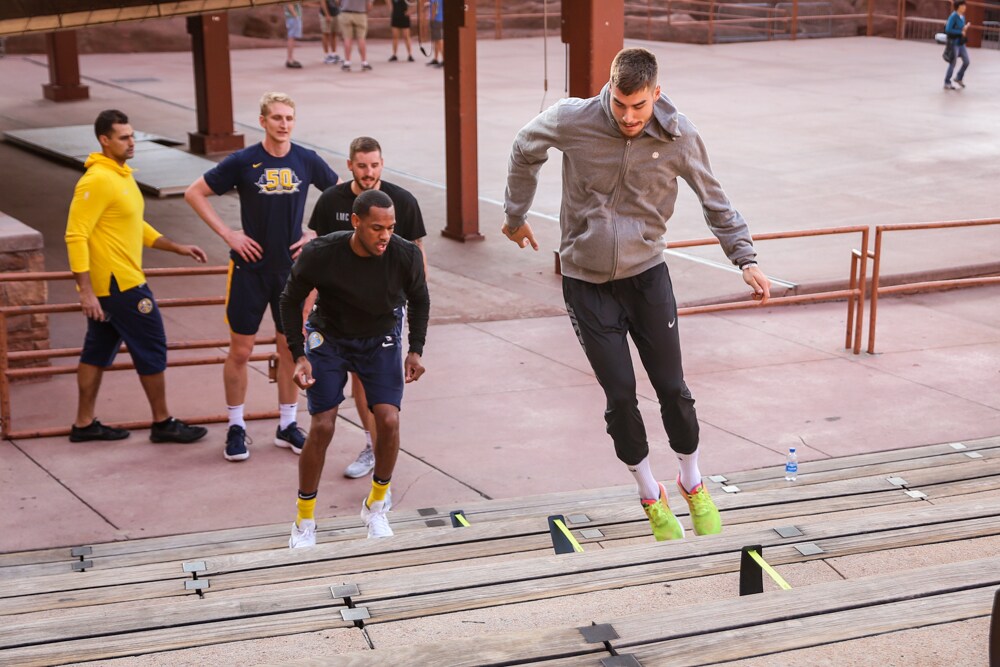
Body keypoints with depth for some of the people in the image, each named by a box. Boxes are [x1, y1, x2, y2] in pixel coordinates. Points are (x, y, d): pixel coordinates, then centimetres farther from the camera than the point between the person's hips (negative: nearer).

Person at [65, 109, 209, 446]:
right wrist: (86, 291, -25)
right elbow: (76, 236, -21)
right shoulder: (97, 181, -19)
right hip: (119, 284, -9)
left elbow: (135, 225, 22)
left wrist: (178, 248, 15)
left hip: (113, 282, 9)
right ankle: (163, 423, 10)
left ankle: (84, 423, 21)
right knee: (152, 348, 0)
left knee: (98, 350, 13)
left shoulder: (122, 175, 12)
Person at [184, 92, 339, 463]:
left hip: (291, 267, 2)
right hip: (250, 268, -2)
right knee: (240, 351, 3)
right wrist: (228, 234, -8)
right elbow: (194, 193, -2)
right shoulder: (243, 161, -9)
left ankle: (288, 425, 21)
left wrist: (317, 234, 3)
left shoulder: (307, 161, -2)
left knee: (290, 349, 8)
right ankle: (236, 428, 16)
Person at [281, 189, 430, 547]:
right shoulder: (321, 253, -27)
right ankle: (304, 521, 8)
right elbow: (291, 300, -9)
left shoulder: (405, 255, -22)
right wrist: (299, 355, -16)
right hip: (329, 338, -1)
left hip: (381, 340, 2)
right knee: (322, 427, -10)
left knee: (389, 420, -13)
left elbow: (419, 300, 0)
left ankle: (376, 505, 12)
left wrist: (415, 350, -7)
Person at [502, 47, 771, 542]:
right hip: (586, 282, -1)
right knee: (620, 394, -1)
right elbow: (525, 150, 7)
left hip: (647, 276, 1)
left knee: (672, 388, 2)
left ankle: (692, 484, 27)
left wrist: (746, 258, -1)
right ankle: (651, 497, 19)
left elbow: (714, 199, 4)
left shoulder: (677, 136, -12)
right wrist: (516, 215, 16)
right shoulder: (573, 120, -15)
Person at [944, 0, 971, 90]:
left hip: (961, 43, 7)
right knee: (952, 64, 0)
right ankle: (947, 83, 12)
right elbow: (948, 30, -20)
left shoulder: (962, 16, 8)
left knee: (966, 61, 6)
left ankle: (959, 78, 28)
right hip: (954, 43, -7)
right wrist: (961, 32, -17)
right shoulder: (953, 16, -15)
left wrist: (965, 28, -2)